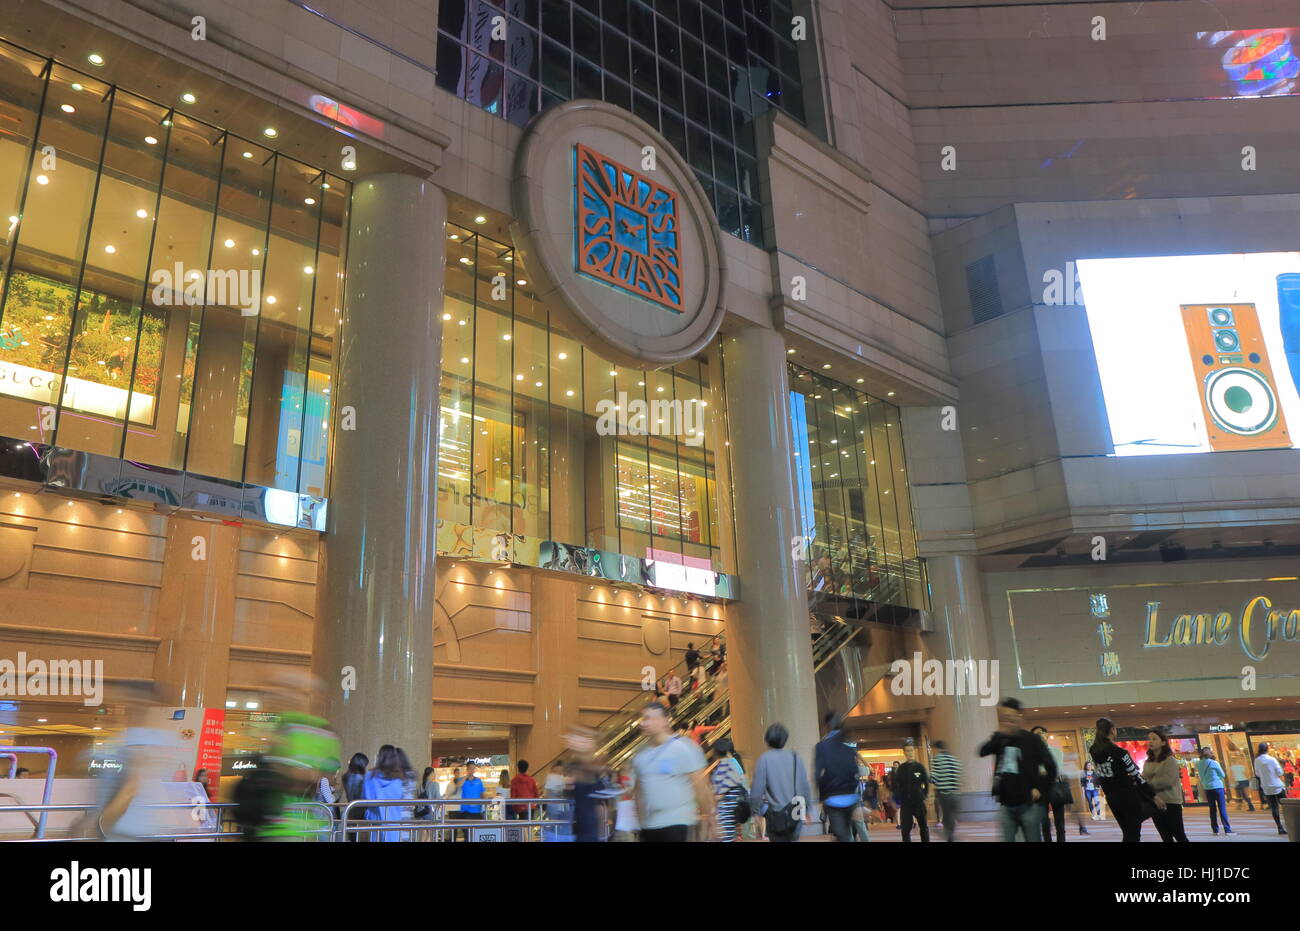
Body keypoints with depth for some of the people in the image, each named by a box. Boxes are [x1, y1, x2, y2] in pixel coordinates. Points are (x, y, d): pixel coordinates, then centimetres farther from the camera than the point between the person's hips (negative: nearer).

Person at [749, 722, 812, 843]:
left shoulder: (764, 759, -11)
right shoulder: (795, 757, -1)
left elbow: (757, 789, -12)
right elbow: (805, 786, 3)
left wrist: (756, 810, 1)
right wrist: (806, 808, 15)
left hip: (776, 815, -3)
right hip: (795, 813, 3)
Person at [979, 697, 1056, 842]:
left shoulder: (1032, 739, -3)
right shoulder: (1001, 740, 8)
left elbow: (1051, 767, -4)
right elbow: (982, 752, -8)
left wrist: (1040, 789, -8)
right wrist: (999, 734, -15)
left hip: (1029, 804, -4)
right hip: (1007, 805, 4)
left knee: (1032, 840, 3)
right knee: (1006, 839, 2)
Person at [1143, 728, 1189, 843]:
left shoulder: (1170, 760, -8)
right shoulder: (1148, 762, 10)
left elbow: (1168, 780, -20)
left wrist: (1148, 784, -18)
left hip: (1170, 803, -6)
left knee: (1179, 835, 0)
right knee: (1166, 838, 12)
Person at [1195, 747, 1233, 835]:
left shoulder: (1199, 764, 2)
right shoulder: (1214, 763, -10)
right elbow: (1223, 775, 1)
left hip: (1207, 788, 4)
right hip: (1218, 787, -4)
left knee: (1212, 809, 9)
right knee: (1222, 809, -1)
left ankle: (1215, 830, 10)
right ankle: (1227, 830, -2)